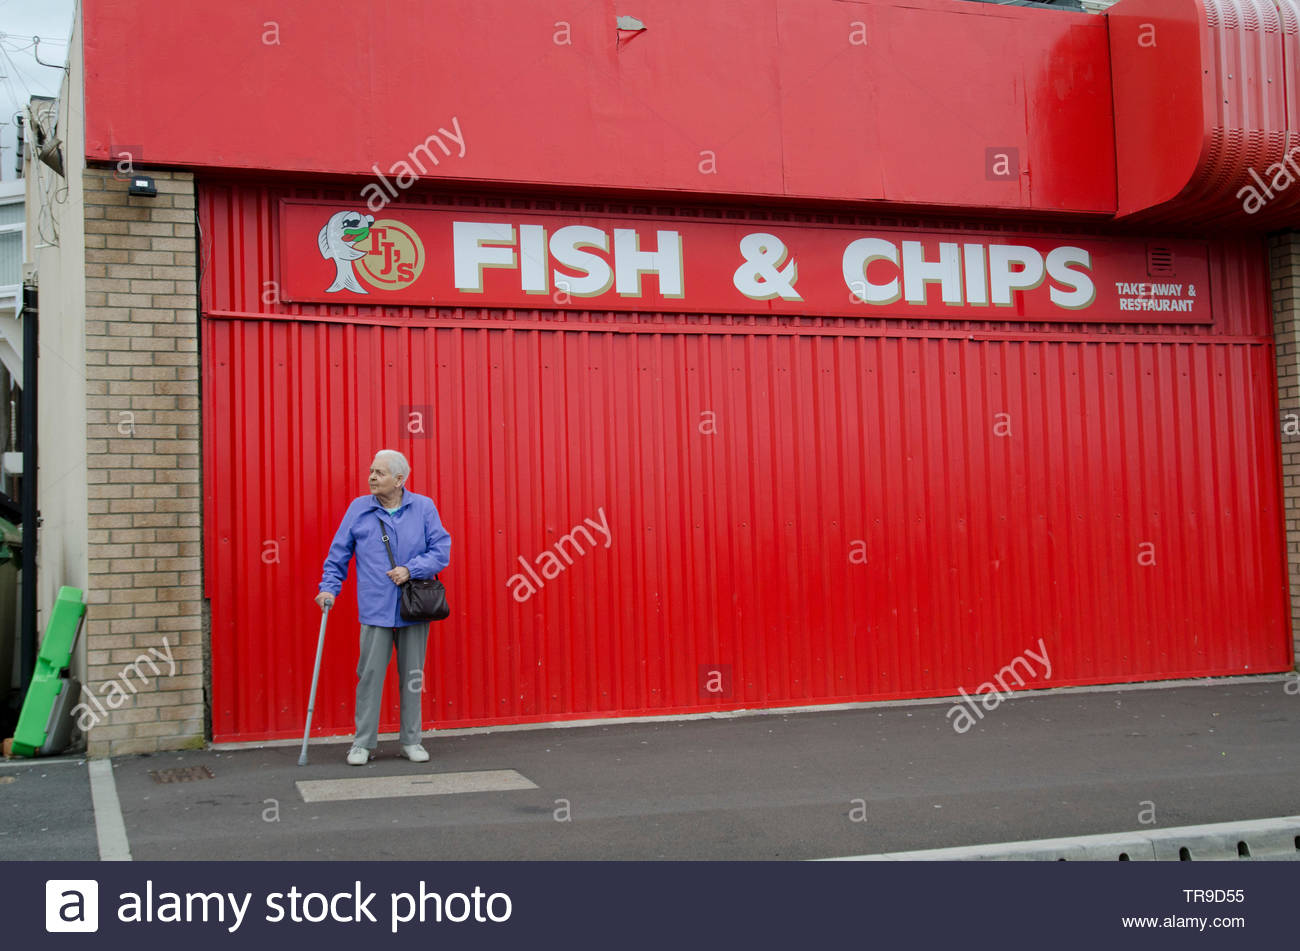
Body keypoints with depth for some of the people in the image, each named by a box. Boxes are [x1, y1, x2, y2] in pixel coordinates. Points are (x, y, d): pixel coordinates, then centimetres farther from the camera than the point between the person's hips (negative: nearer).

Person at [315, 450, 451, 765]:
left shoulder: (424, 508, 3)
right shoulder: (359, 508, 4)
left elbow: (441, 549, 0)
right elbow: (338, 553, 9)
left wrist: (411, 569, -12)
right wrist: (329, 587, -1)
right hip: (375, 610, -1)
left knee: (412, 675, 9)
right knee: (370, 674, -2)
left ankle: (411, 740, 20)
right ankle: (363, 742, 9)